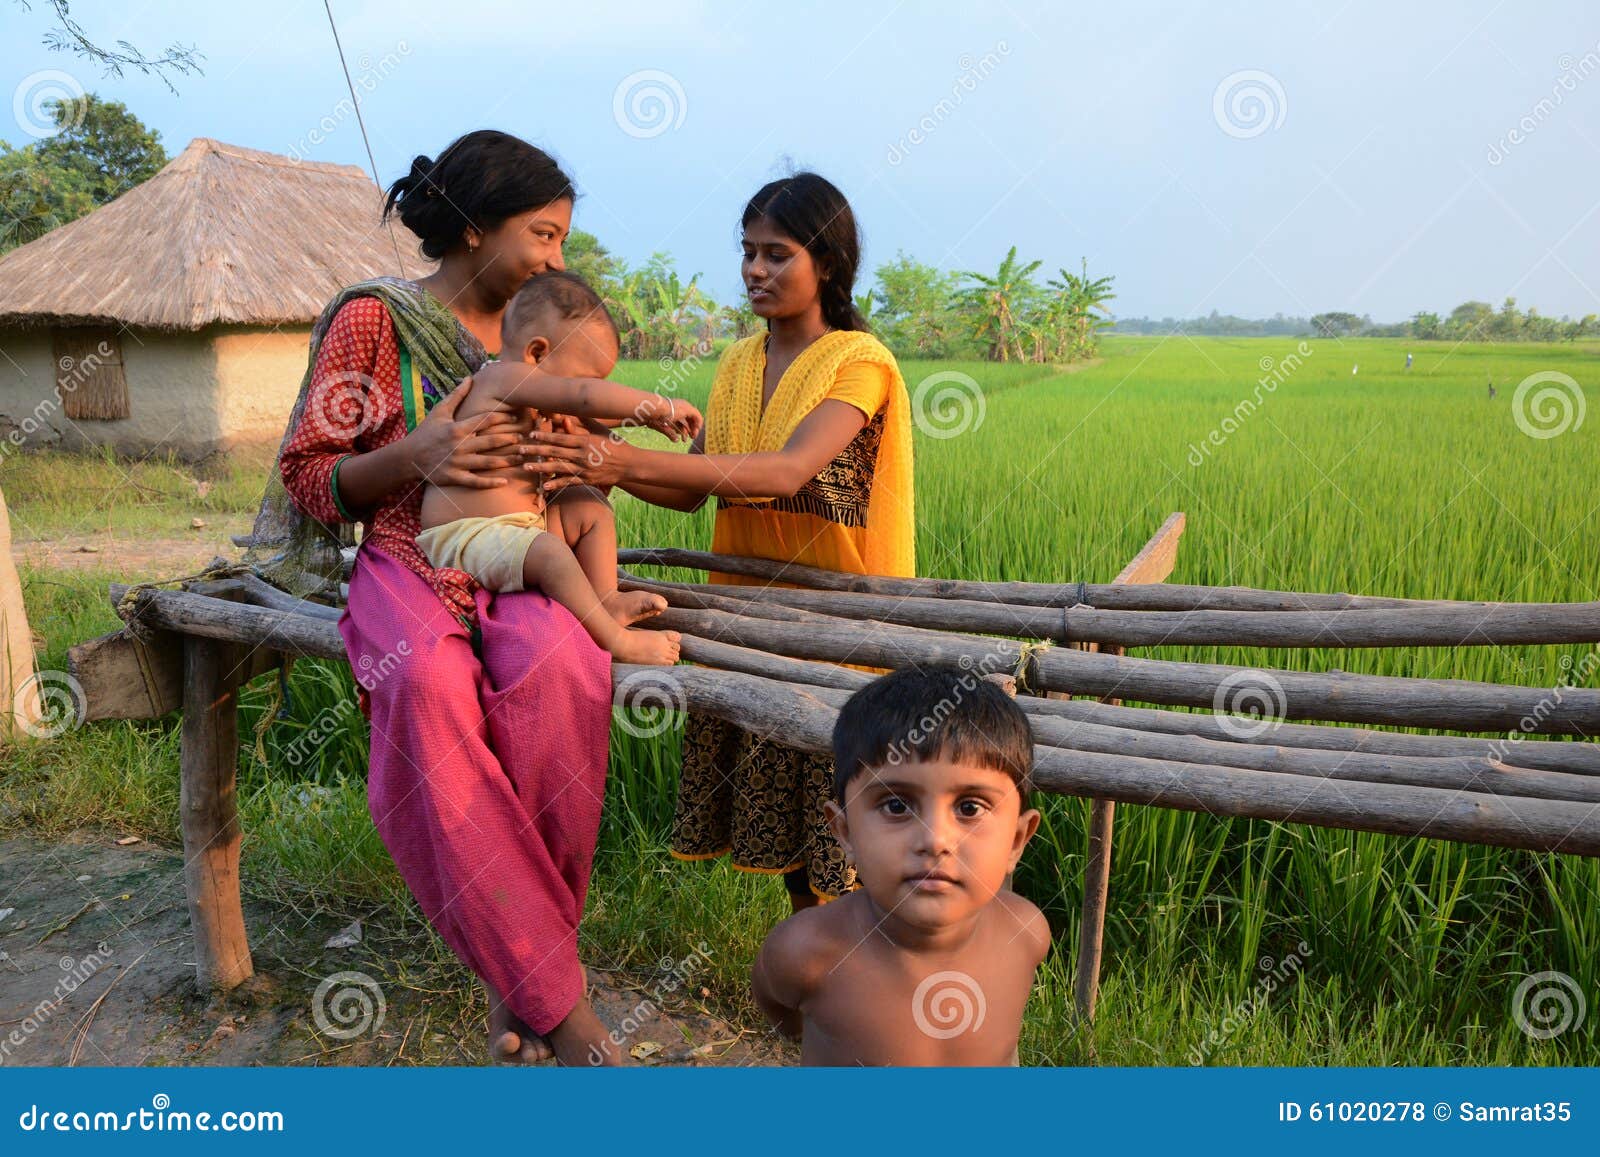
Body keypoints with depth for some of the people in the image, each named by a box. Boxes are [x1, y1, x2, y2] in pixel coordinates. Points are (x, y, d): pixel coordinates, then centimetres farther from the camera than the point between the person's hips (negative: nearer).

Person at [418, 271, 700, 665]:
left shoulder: (522, 394, 16)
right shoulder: (506, 377, -16)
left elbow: (581, 415, 32)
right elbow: (587, 397, -29)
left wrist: (645, 417, 20)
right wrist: (661, 406, -20)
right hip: (464, 534, -11)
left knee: (592, 509, 11)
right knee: (550, 553, -33)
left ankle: (606, 600, 1)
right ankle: (616, 640, -25)